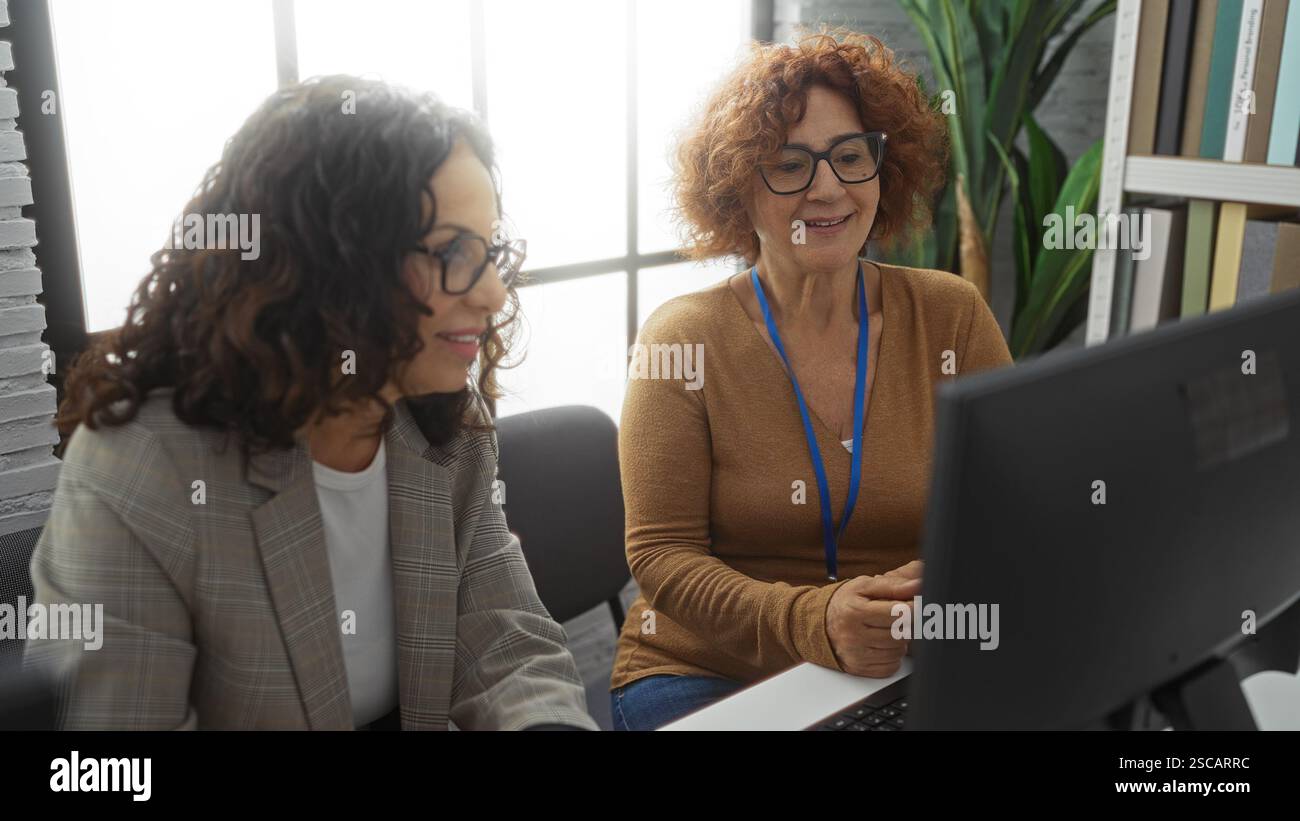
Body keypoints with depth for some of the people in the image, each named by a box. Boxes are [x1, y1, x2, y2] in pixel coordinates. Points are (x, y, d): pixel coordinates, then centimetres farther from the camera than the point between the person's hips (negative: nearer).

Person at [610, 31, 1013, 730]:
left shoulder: (950, 317, 1)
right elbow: (660, 553, -9)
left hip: (907, 674, 4)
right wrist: (813, 621, -26)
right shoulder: (684, 338, -6)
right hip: (704, 673, -3)